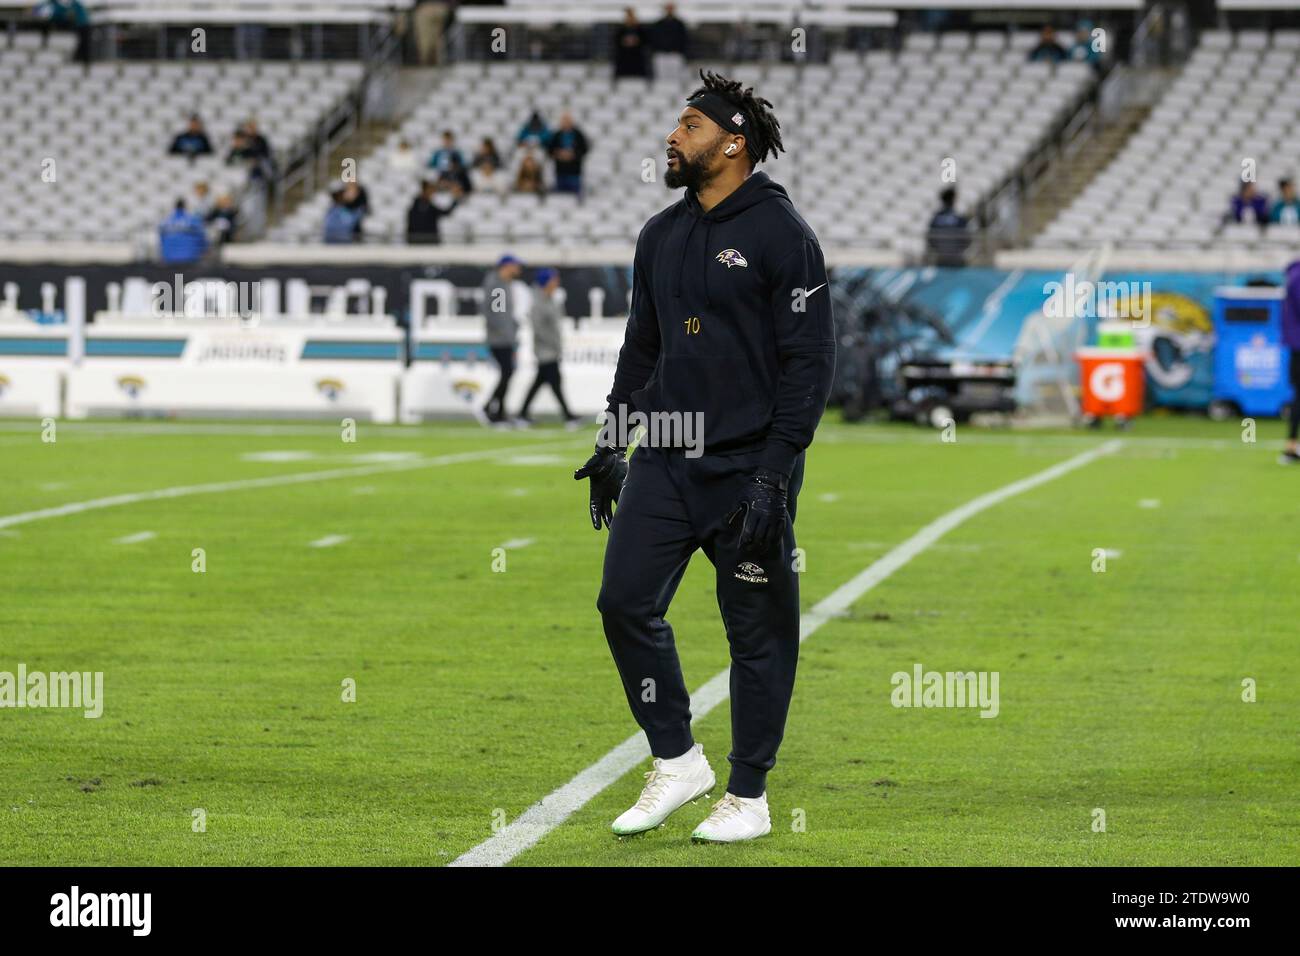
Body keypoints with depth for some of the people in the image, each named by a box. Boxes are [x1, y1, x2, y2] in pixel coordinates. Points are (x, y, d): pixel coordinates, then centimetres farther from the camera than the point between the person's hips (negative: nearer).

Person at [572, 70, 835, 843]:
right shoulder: (662, 236, 12)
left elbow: (810, 363, -12)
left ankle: (749, 798, 12)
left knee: (758, 633, 2)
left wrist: (772, 476, -17)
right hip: (664, 461, 6)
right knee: (626, 602, 0)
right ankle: (678, 763, 15)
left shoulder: (780, 233, -9)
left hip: (747, 466, -6)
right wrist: (612, 444, 14)